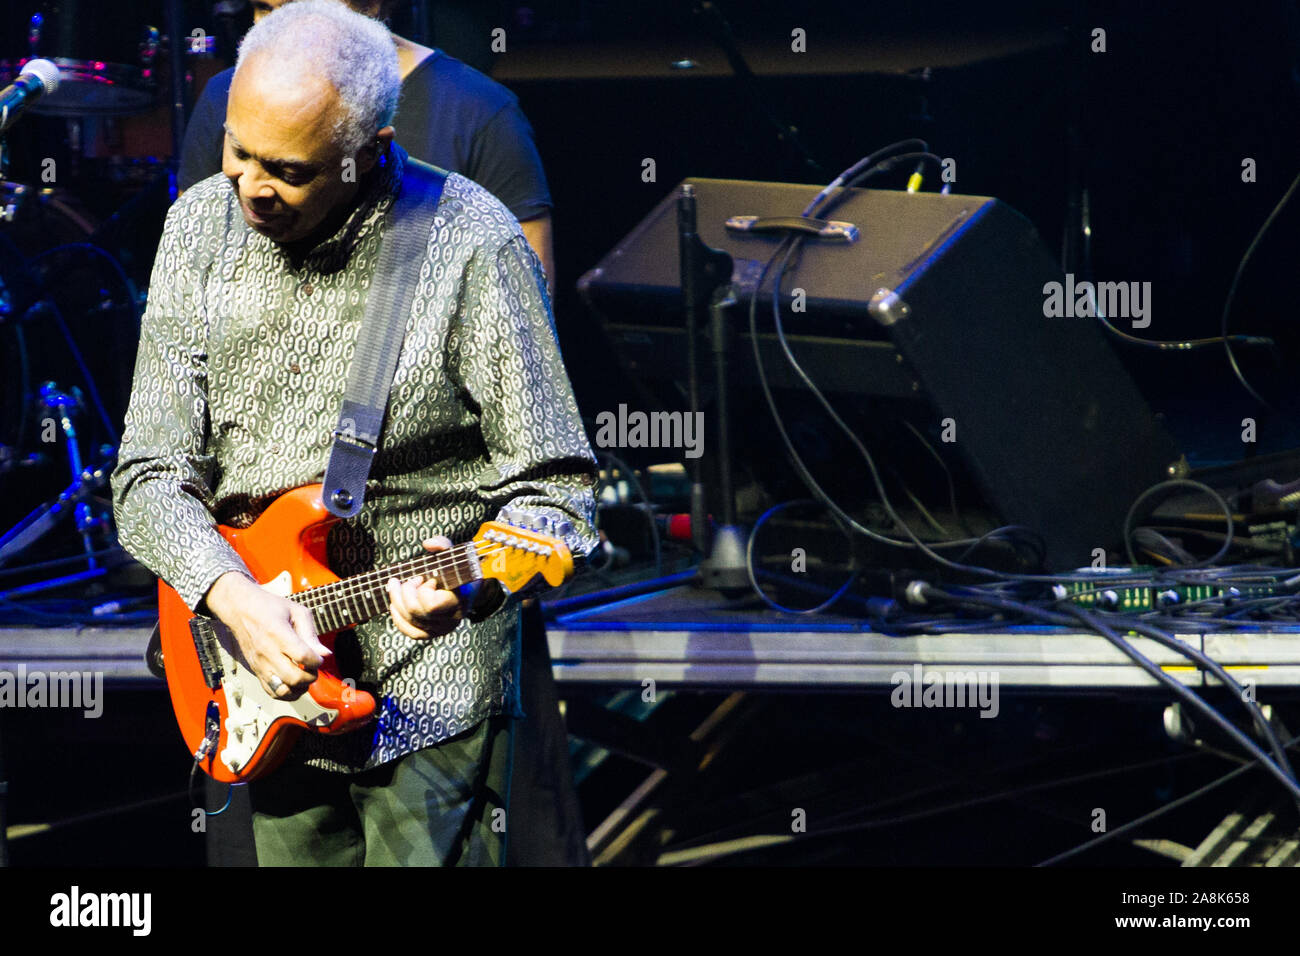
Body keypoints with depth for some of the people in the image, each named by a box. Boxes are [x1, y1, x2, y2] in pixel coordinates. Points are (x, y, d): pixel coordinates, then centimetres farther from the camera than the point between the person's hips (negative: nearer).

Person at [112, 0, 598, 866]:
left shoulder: (471, 248, -16)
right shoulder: (204, 227, -2)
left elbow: (555, 487, -11)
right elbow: (152, 475, -1)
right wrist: (237, 600, -19)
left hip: (424, 675, -5)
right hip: (272, 684, 5)